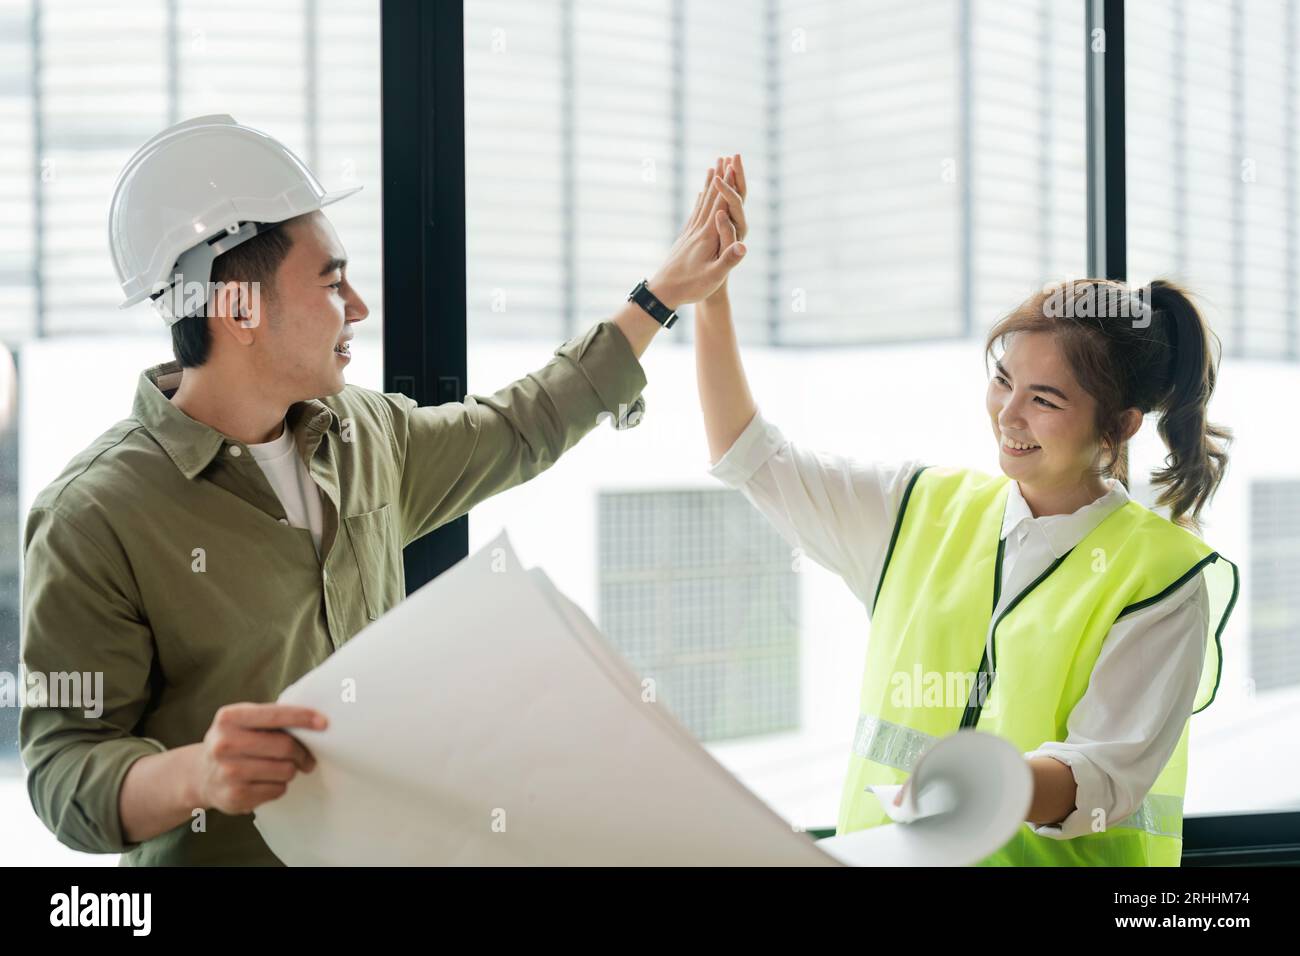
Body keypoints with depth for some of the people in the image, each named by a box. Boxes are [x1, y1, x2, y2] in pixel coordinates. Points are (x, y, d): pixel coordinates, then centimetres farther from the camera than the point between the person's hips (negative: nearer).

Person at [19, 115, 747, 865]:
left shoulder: (367, 436, 5)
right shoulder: (93, 518, -15)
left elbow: (520, 427, 20)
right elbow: (65, 769, -16)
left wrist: (664, 295, 22)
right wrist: (193, 776, -35)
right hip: (224, 853, -5)